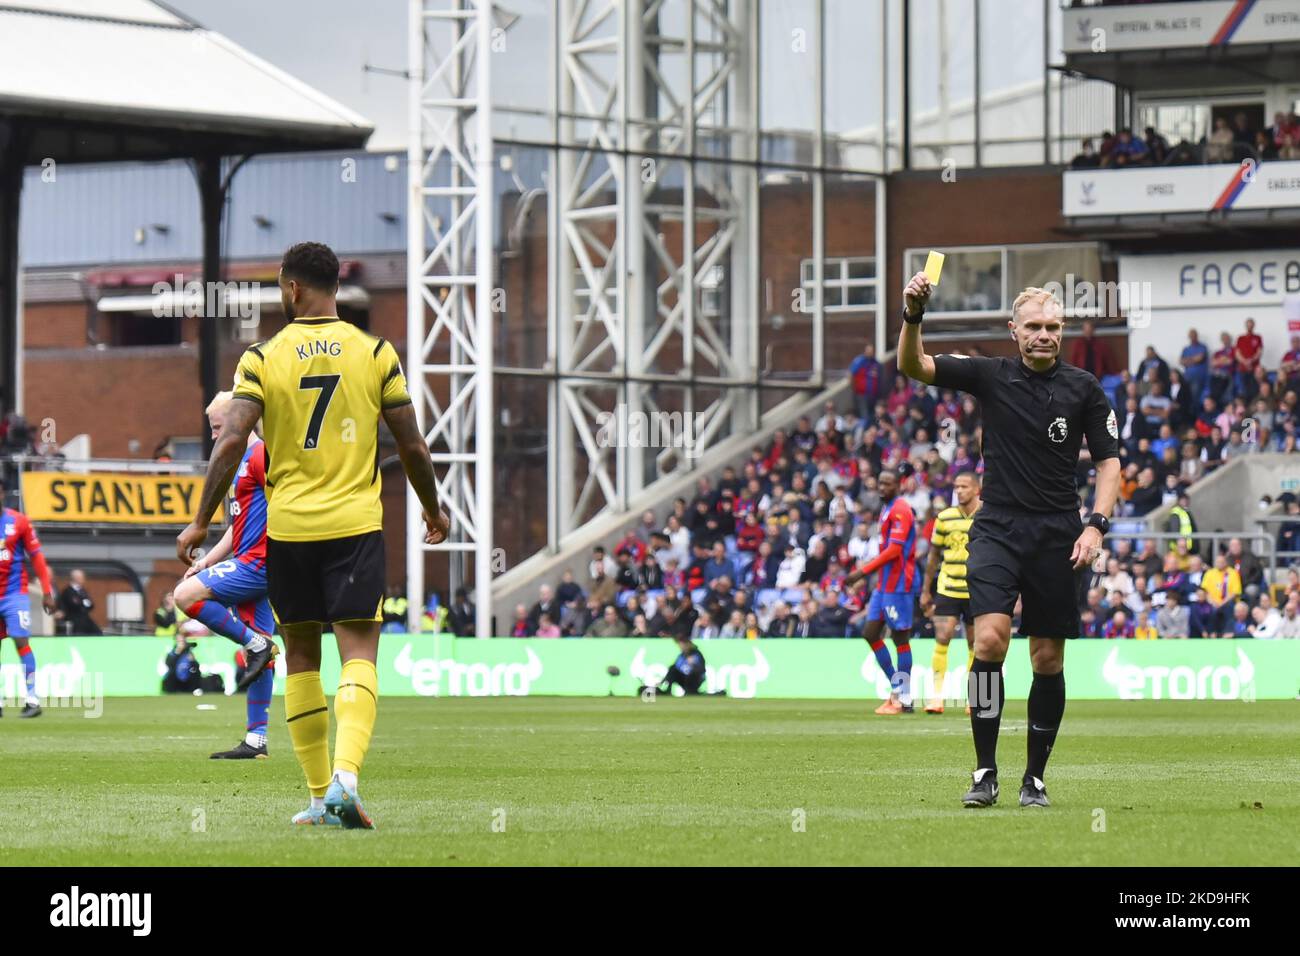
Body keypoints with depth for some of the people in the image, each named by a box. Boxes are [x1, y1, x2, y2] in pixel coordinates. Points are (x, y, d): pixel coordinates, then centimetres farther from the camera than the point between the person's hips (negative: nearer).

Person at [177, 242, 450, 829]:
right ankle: (345, 776, -27)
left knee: (301, 656, 13)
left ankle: (319, 795, 14)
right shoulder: (376, 354, 2)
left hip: (288, 528, 1)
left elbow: (231, 442, -9)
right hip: (356, 525, 0)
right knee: (359, 654, -5)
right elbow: (413, 445, 5)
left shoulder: (262, 359, -1)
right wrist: (433, 511, 20)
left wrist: (200, 522, -3)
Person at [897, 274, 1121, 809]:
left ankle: (1035, 777, 15)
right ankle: (985, 773, -13)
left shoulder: (1084, 389, 4)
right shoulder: (990, 377, 3)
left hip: (1057, 537, 1)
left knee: (1048, 659, 3)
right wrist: (912, 314, -23)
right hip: (997, 529, -1)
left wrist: (1096, 526, -7)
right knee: (989, 640, -19)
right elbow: (913, 366, -5)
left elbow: (1108, 461, 7)